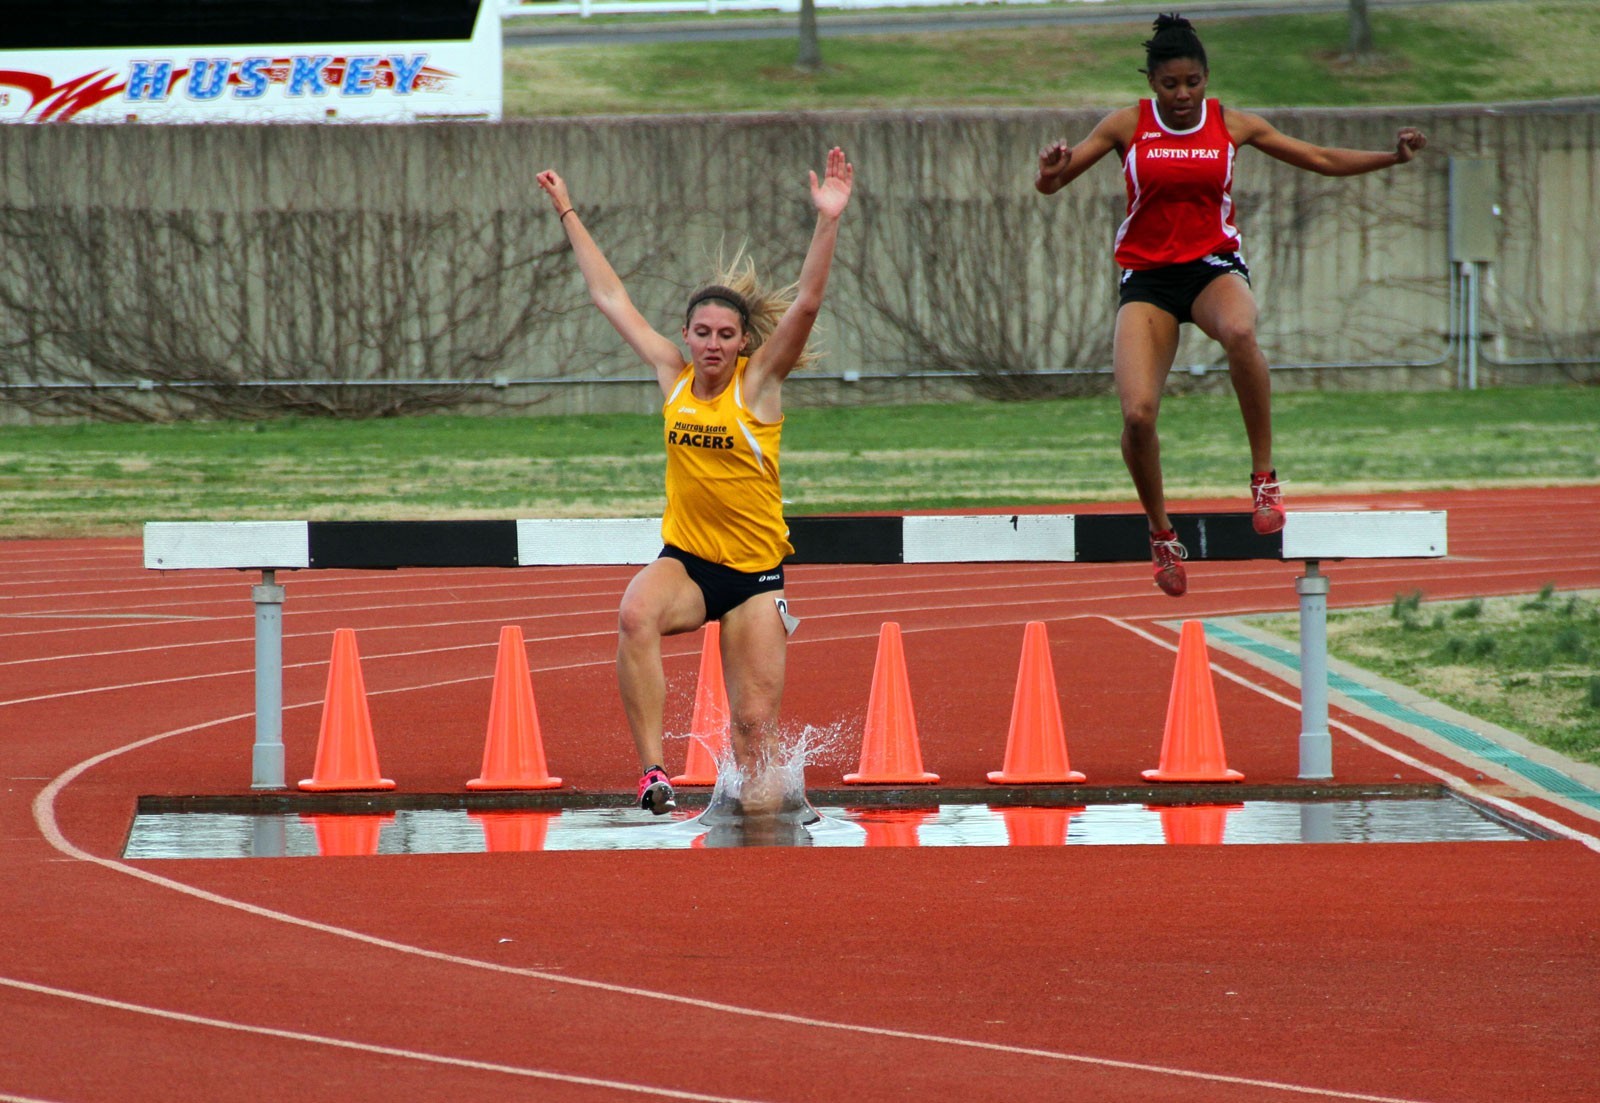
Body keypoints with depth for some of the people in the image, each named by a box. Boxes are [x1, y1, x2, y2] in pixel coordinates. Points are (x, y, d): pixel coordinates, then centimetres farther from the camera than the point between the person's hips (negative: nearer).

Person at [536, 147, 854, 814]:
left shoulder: (758, 383, -7)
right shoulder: (673, 378, 2)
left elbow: (806, 304, -19)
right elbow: (610, 297, 11)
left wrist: (828, 222, -30)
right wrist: (568, 216, 15)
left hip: (755, 571, -2)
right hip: (684, 559, 2)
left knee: (754, 722, -3)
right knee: (635, 617, -32)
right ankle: (653, 771, -34)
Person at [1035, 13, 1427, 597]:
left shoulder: (1233, 125, 4)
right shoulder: (1128, 126, 0)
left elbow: (1323, 160, 10)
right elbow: (1050, 182, -2)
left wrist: (1391, 156, -2)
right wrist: (1052, 171, -26)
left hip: (1214, 264, 0)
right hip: (1146, 277, 0)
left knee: (1240, 332, -39)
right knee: (1138, 415, -17)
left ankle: (1264, 476, -27)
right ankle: (1161, 532, 9)